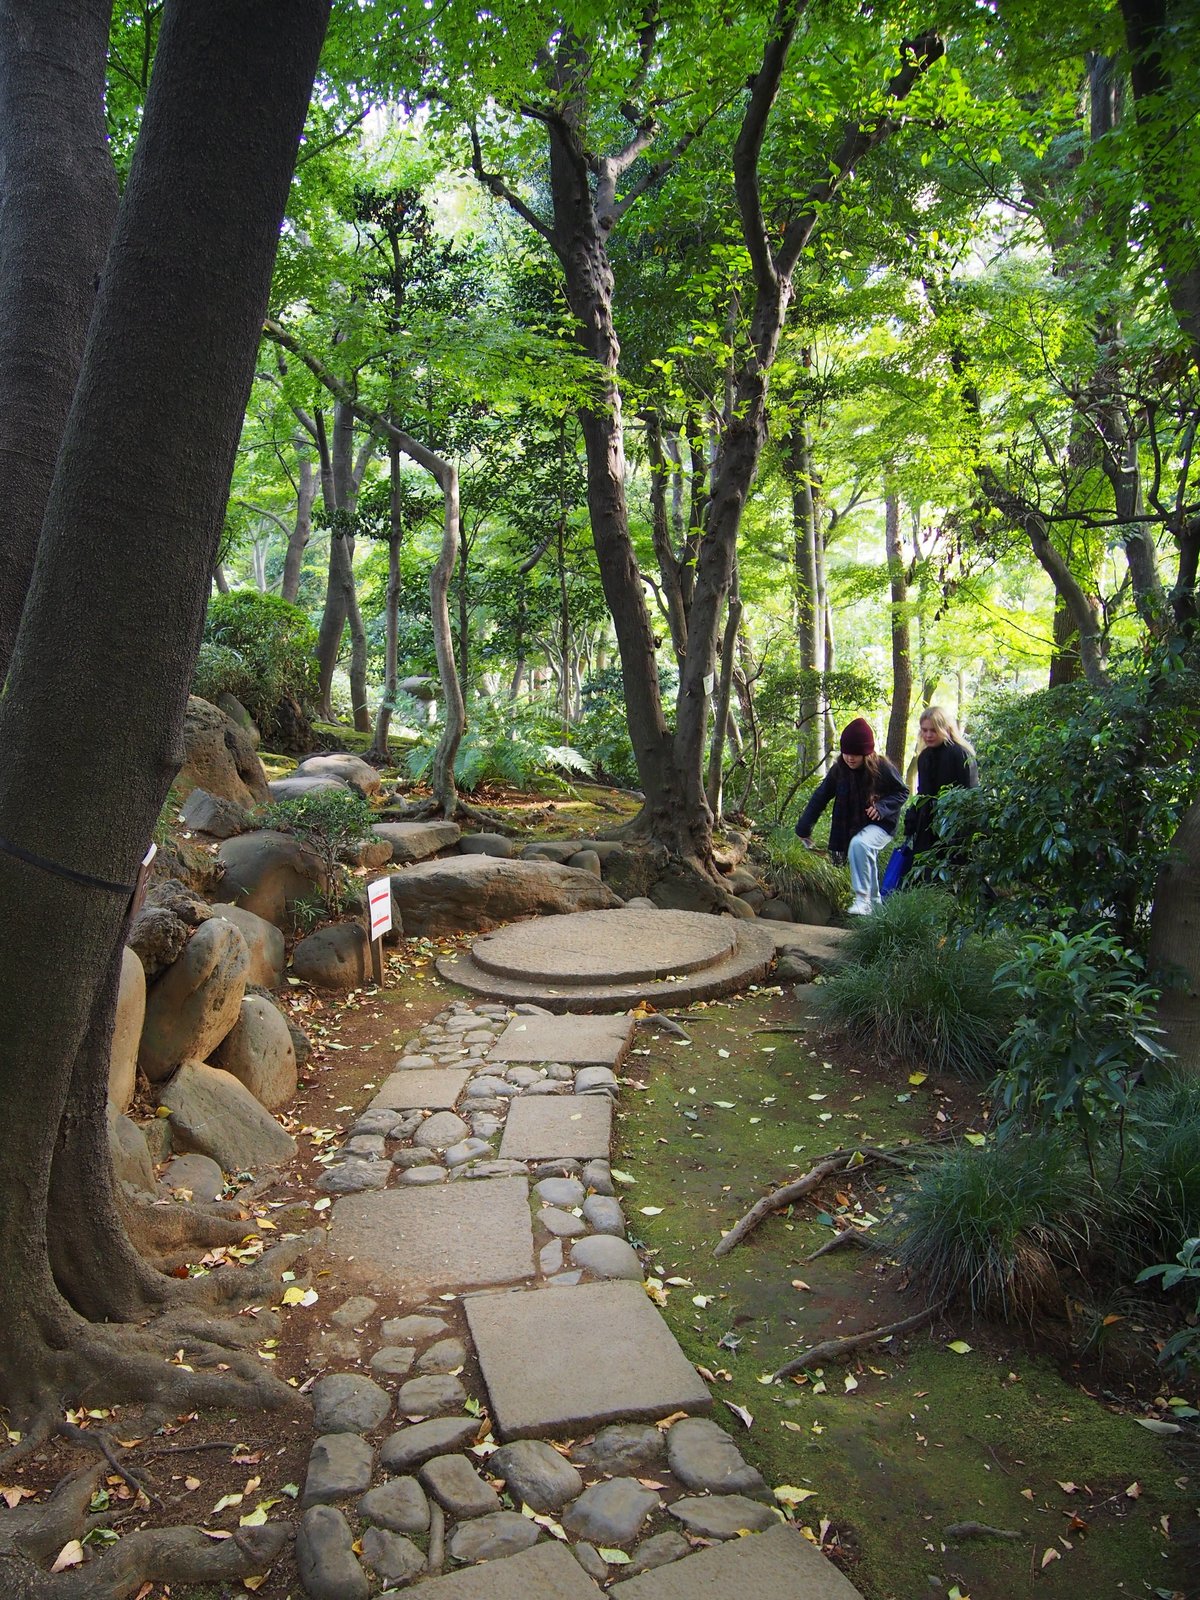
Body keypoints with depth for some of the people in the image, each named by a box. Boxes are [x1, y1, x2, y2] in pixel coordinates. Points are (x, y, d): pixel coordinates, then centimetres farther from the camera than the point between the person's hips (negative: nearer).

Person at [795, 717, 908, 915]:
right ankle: (874, 902, 41)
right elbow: (820, 797, -3)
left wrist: (882, 806, -24)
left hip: (880, 824, -5)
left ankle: (862, 898, -28)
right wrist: (804, 827, -5)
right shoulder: (839, 770, -6)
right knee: (865, 856, 17)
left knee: (859, 845, -33)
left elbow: (901, 793, -5)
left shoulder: (882, 768, -17)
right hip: (853, 826, 6)